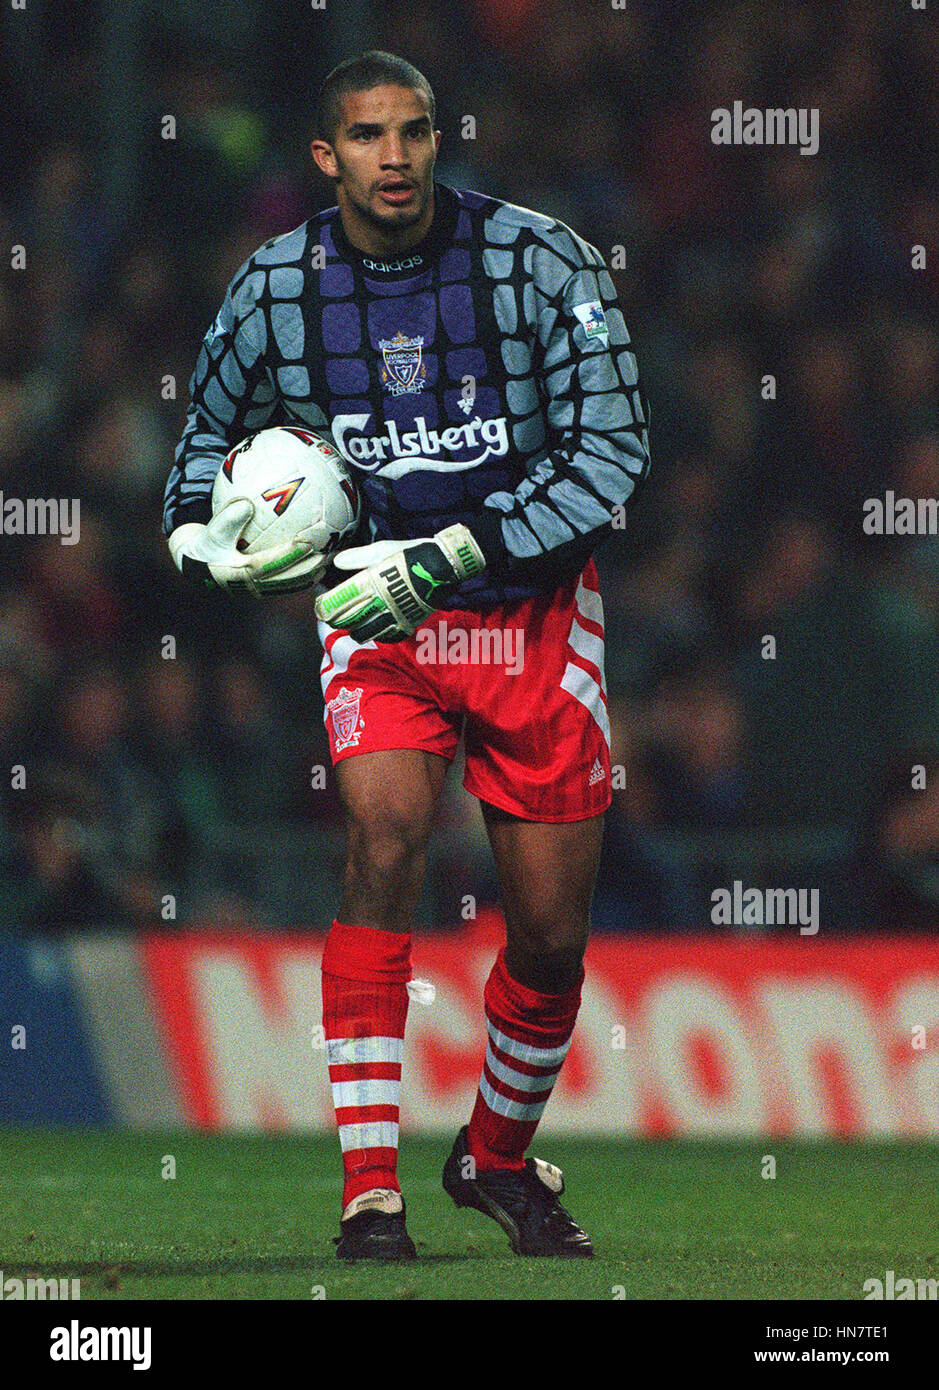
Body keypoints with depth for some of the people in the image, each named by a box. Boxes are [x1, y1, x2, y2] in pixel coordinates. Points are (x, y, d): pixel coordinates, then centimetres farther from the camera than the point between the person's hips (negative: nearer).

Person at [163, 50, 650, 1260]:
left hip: (533, 613, 0)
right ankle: (370, 1196, -24)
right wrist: (201, 535, -5)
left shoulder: (544, 264, -13)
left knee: (551, 934, 5)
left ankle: (497, 1156, 34)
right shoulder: (275, 288, -5)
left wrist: (448, 557, -24)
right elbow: (213, 425, 16)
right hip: (377, 615, 0)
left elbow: (612, 454, -16)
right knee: (385, 843, -25)